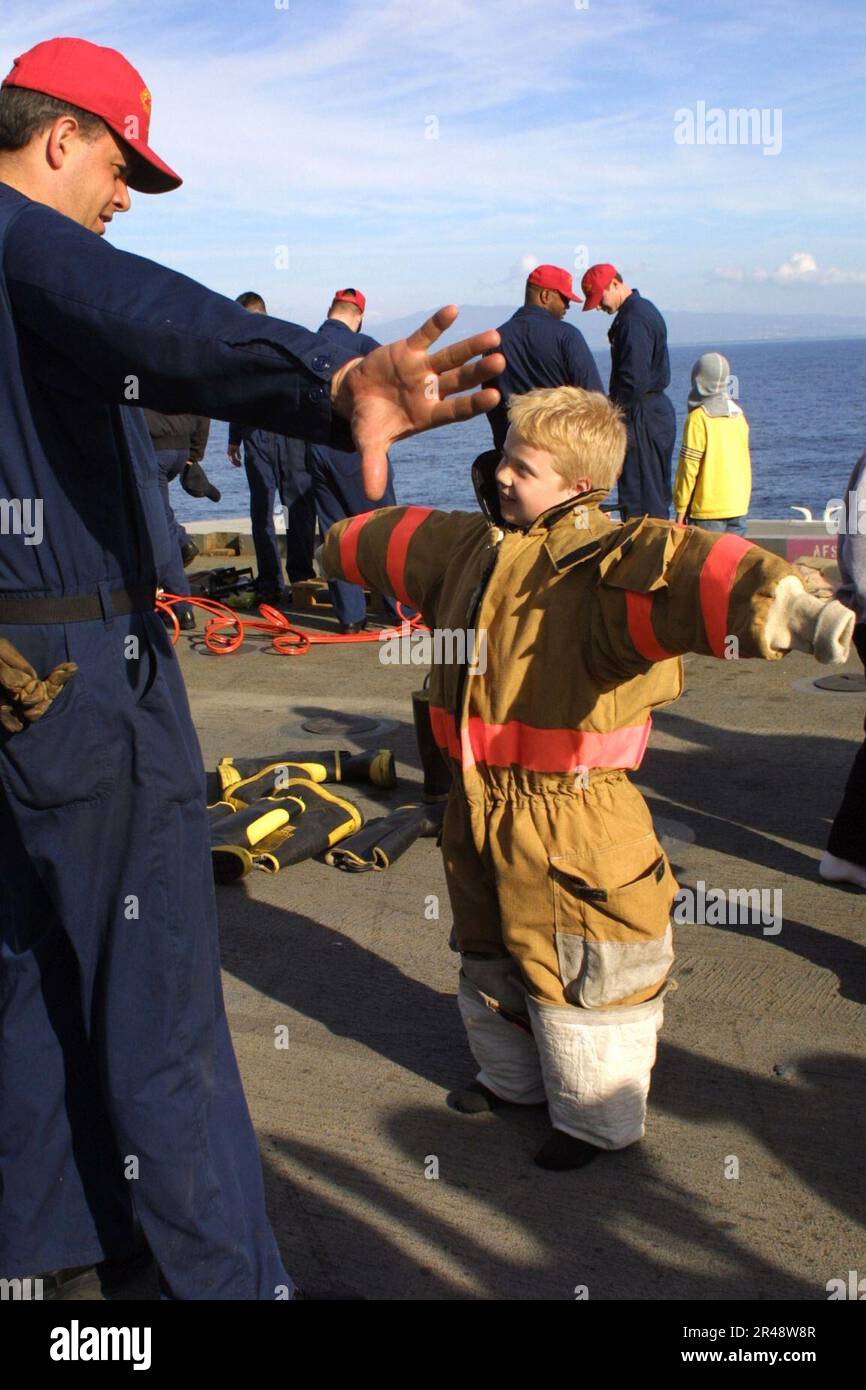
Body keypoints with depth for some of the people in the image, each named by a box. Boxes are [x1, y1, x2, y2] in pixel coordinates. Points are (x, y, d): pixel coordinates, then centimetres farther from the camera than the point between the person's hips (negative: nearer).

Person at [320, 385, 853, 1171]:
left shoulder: (609, 566, -21)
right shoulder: (472, 546, 6)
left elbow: (687, 577, -42)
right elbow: (402, 540, 27)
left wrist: (783, 607, -61)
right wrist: (341, 547, 47)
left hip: (568, 813, -8)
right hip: (479, 802, 8)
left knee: (576, 967, 5)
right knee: (489, 950, 24)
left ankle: (600, 1117, 27)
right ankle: (515, 1077, 47)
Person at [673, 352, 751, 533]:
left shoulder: (698, 418, -11)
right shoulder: (739, 415, 7)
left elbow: (689, 466, -10)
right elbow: (744, 462, 14)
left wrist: (681, 507, -4)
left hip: (709, 510, -6)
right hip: (740, 505, 6)